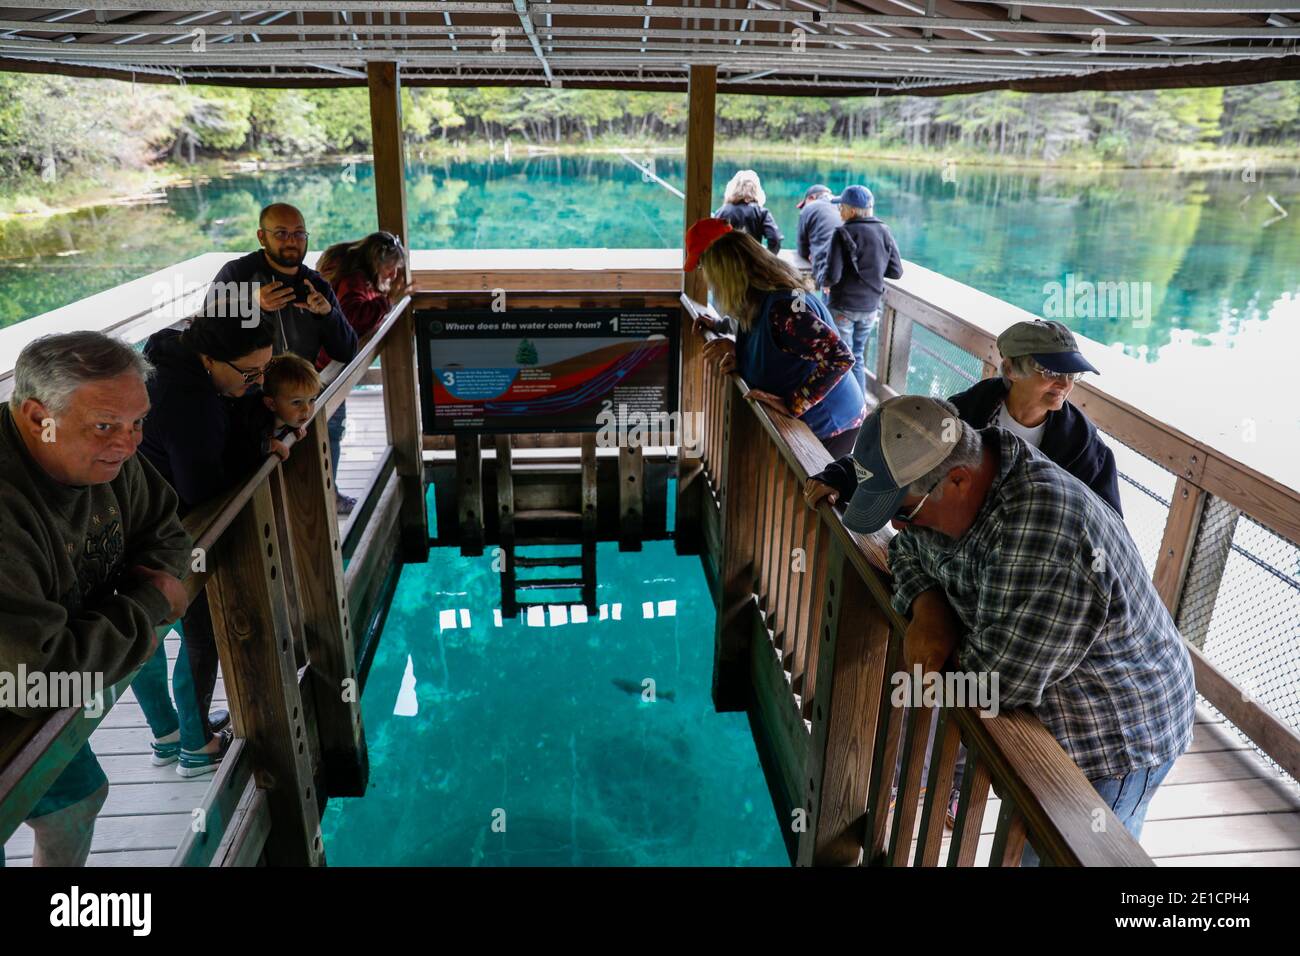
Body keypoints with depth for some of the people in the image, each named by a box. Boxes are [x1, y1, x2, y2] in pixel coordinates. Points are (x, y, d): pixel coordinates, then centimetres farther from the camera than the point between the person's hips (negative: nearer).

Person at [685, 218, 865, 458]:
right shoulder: (759, 302, -1)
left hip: (829, 429, -9)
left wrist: (792, 405, -33)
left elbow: (840, 358, -37)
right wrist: (737, 352, -7)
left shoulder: (783, 307, -31)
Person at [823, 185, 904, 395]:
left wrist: (823, 281, 1)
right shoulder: (885, 232, -1)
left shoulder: (844, 234, -16)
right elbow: (896, 272, 3)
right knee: (858, 356, 21)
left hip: (843, 308, -5)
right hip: (870, 307, 5)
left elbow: (832, 276, -21)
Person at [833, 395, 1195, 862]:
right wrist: (926, 606, -17)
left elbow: (997, 682, -35)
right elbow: (908, 549, 4)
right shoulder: (963, 482, -12)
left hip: (1113, 741, -8)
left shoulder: (1041, 536, -40)